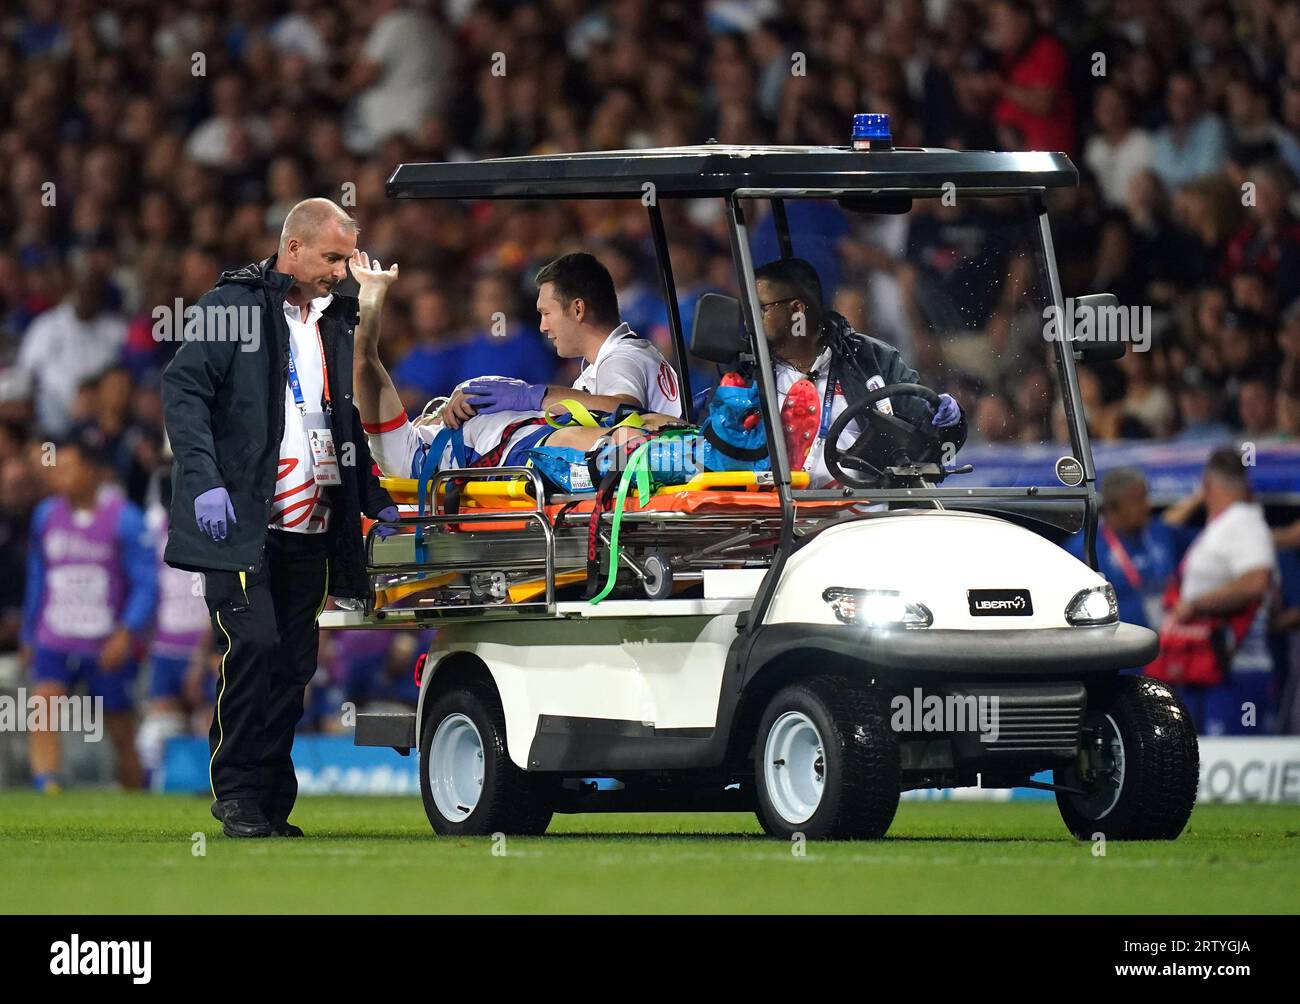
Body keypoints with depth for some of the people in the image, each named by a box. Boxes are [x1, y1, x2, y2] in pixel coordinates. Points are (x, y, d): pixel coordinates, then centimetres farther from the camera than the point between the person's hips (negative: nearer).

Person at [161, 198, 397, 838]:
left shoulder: (336, 321, 20)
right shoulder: (234, 305, -1)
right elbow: (183, 389, -9)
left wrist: (375, 499, 17)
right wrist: (204, 480, -20)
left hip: (310, 529, 6)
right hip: (241, 522, -6)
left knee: (295, 664, 3)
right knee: (253, 644, -16)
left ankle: (271, 804, 9)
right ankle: (236, 793, -6)